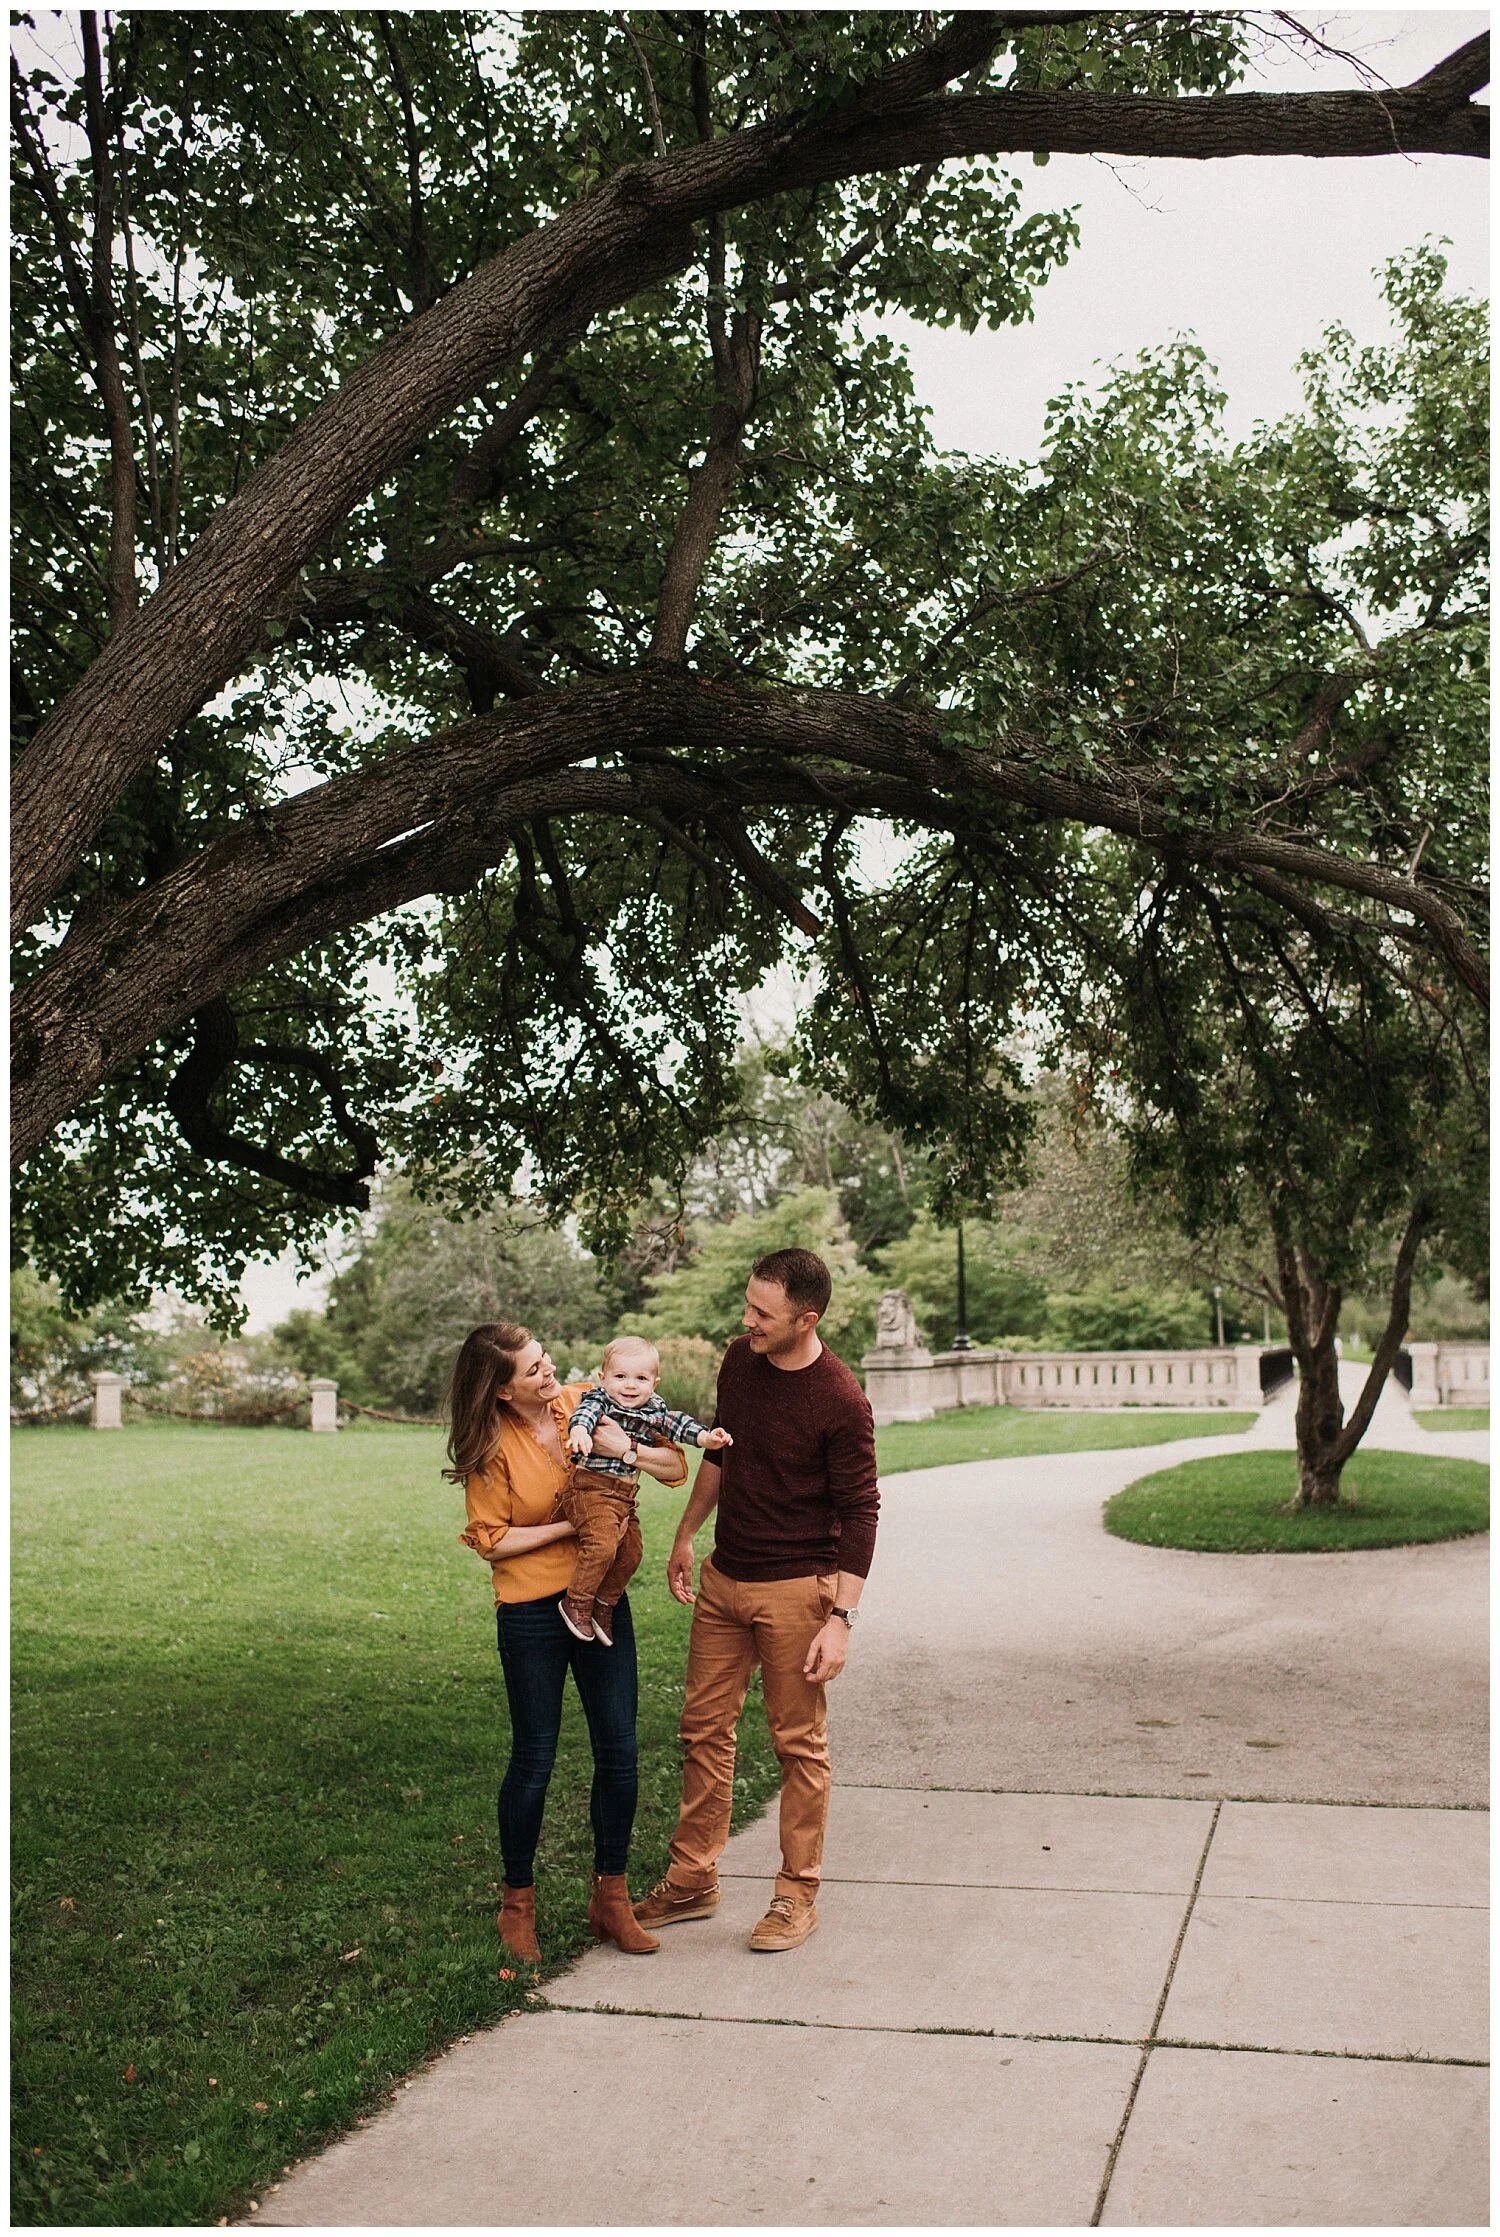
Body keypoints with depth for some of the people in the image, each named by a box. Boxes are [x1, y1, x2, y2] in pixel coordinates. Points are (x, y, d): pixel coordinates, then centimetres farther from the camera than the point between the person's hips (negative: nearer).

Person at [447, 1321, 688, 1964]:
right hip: (530, 1615, -3)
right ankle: (517, 1903, 25)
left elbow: (677, 1468, -1)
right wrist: (570, 1526, -15)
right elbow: (491, 1542, -8)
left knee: (619, 1752, 5)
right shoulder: (492, 1446, -12)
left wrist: (625, 1449, -20)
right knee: (534, 1760, 6)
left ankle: (610, 1898, 21)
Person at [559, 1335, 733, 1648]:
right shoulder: (598, 1399, -8)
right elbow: (586, 1410, -26)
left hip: (624, 1497, 7)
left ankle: (604, 1605, 29)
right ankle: (576, 1602, -6)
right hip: (591, 1488, -7)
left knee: (630, 1553, 11)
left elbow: (678, 1424, 7)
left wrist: (705, 1437, -12)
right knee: (602, 1545, -23)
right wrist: (580, 1428, -49)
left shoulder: (655, 1410, 11)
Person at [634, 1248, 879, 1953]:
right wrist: (685, 1536, 22)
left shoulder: (840, 1403, -19)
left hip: (795, 1587, -6)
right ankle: (692, 1881, 25)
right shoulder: (740, 1360, 1)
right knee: (703, 1729, 12)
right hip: (723, 1578, 7)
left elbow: (859, 1512, -15)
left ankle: (797, 1894, 19)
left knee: (799, 1743, 4)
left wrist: (840, 1618, -19)